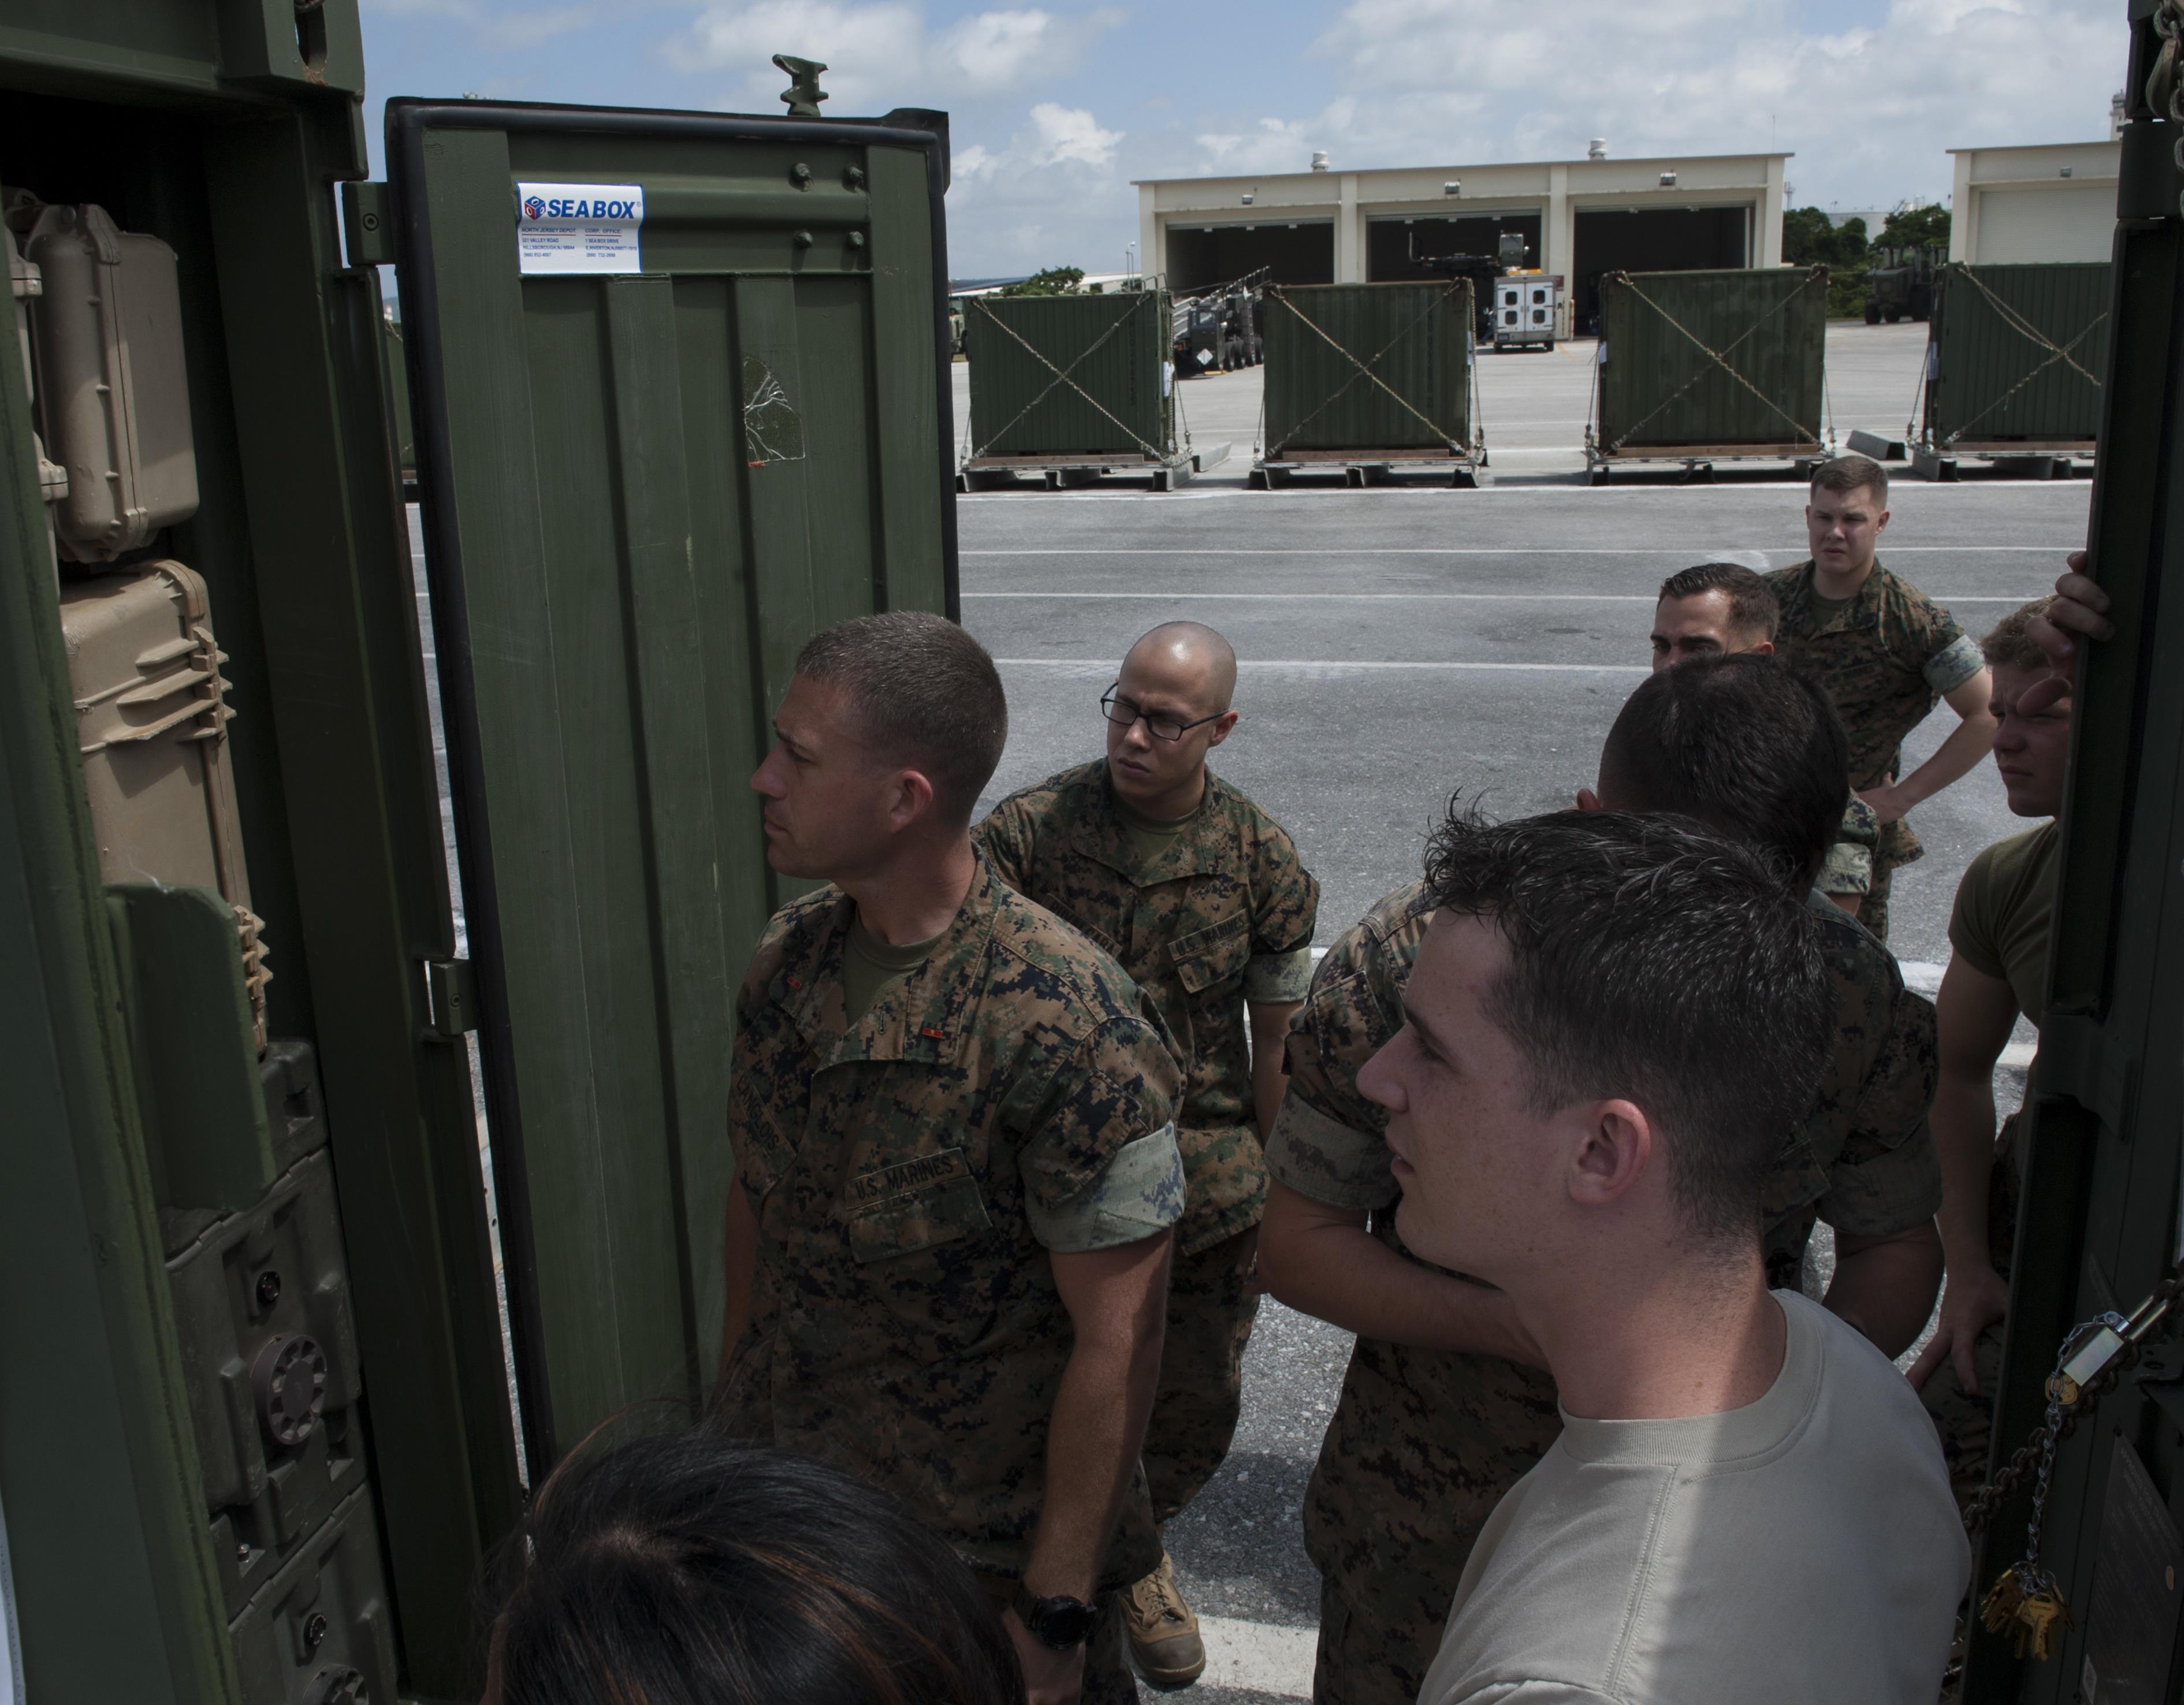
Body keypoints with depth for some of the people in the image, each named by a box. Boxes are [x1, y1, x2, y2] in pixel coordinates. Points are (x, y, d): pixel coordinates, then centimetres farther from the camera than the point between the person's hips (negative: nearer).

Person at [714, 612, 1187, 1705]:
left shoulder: (1066, 1027, -26)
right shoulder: (785, 956, -5)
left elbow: (1114, 1342, -21)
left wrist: (1055, 1615, -17)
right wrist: (732, 1410, 12)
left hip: (983, 1552, -6)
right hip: (782, 1492, 6)